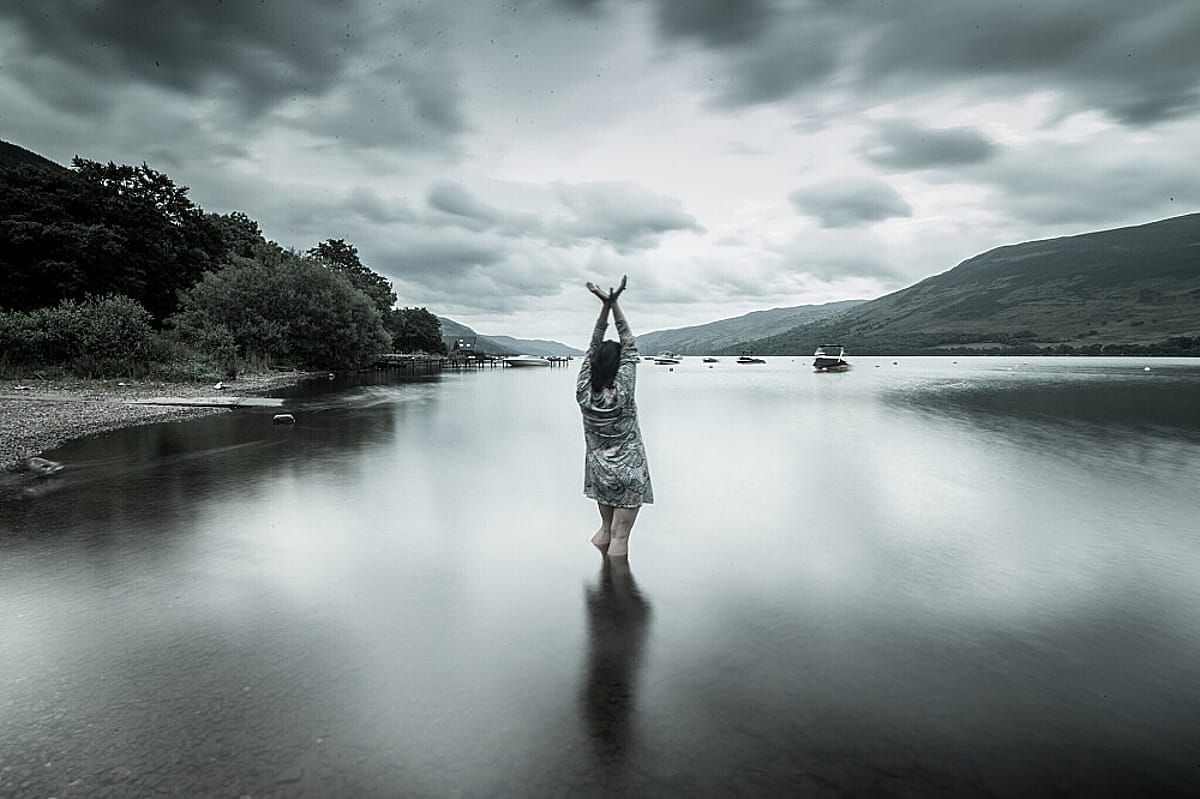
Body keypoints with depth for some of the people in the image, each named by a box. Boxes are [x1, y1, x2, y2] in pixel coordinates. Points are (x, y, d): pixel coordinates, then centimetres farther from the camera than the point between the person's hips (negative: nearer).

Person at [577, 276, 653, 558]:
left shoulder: (583, 394, -10)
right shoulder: (621, 394, -20)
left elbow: (593, 349, -3)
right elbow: (630, 348, -15)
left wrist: (605, 306, -5)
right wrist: (614, 304, -14)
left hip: (599, 471, 5)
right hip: (629, 472, -5)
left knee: (605, 528, 18)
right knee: (619, 535, 0)